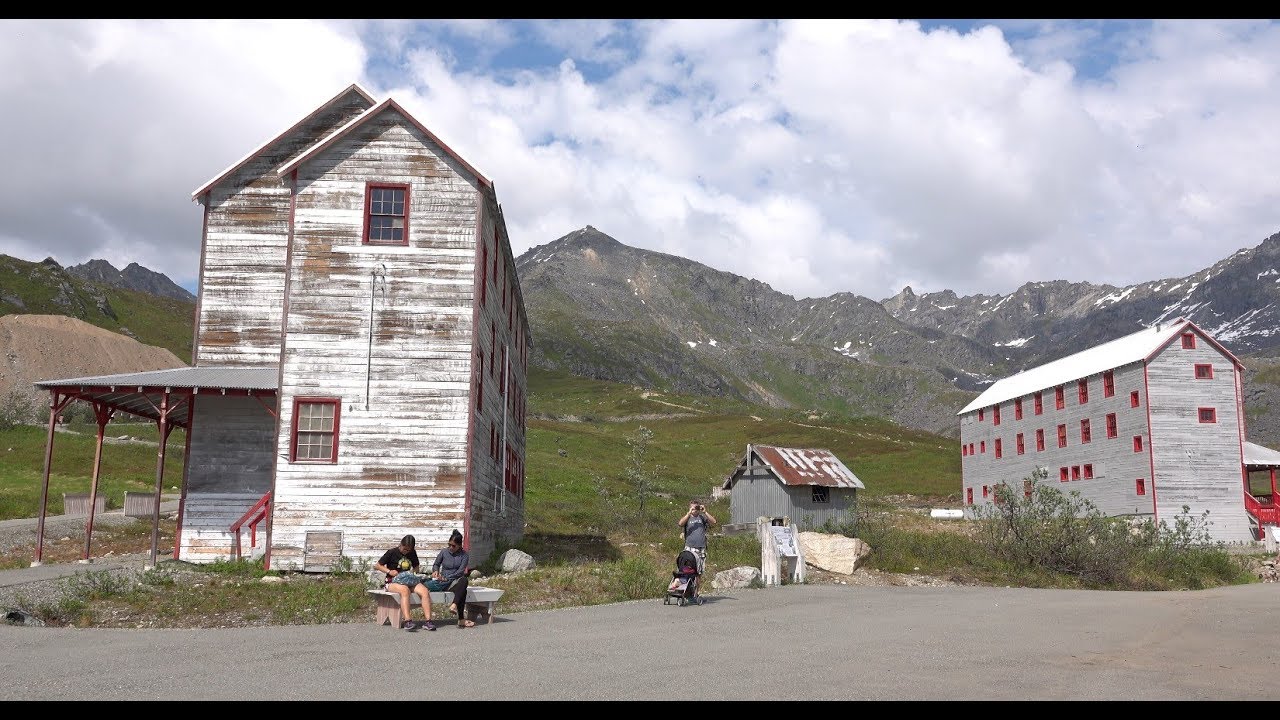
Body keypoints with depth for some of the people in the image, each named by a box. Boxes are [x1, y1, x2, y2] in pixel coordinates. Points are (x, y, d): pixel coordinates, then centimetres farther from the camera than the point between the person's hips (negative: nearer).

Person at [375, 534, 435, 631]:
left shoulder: (412, 553, 12)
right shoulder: (392, 552, -1)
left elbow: (416, 567, 26)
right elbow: (376, 566, 1)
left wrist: (413, 572, 3)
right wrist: (389, 571, -13)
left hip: (409, 581, 4)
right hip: (393, 582, -4)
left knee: (425, 591, -26)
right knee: (405, 590, -40)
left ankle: (428, 621, -32)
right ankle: (407, 621, -49)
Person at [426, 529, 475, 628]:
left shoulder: (464, 555, 2)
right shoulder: (444, 552, 7)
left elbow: (460, 571, -8)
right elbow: (436, 564, 19)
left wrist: (446, 578, -20)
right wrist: (435, 571, -6)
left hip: (456, 580, 1)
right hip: (443, 583, -1)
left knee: (463, 580, -38)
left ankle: (454, 605, -52)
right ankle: (461, 619, -43)